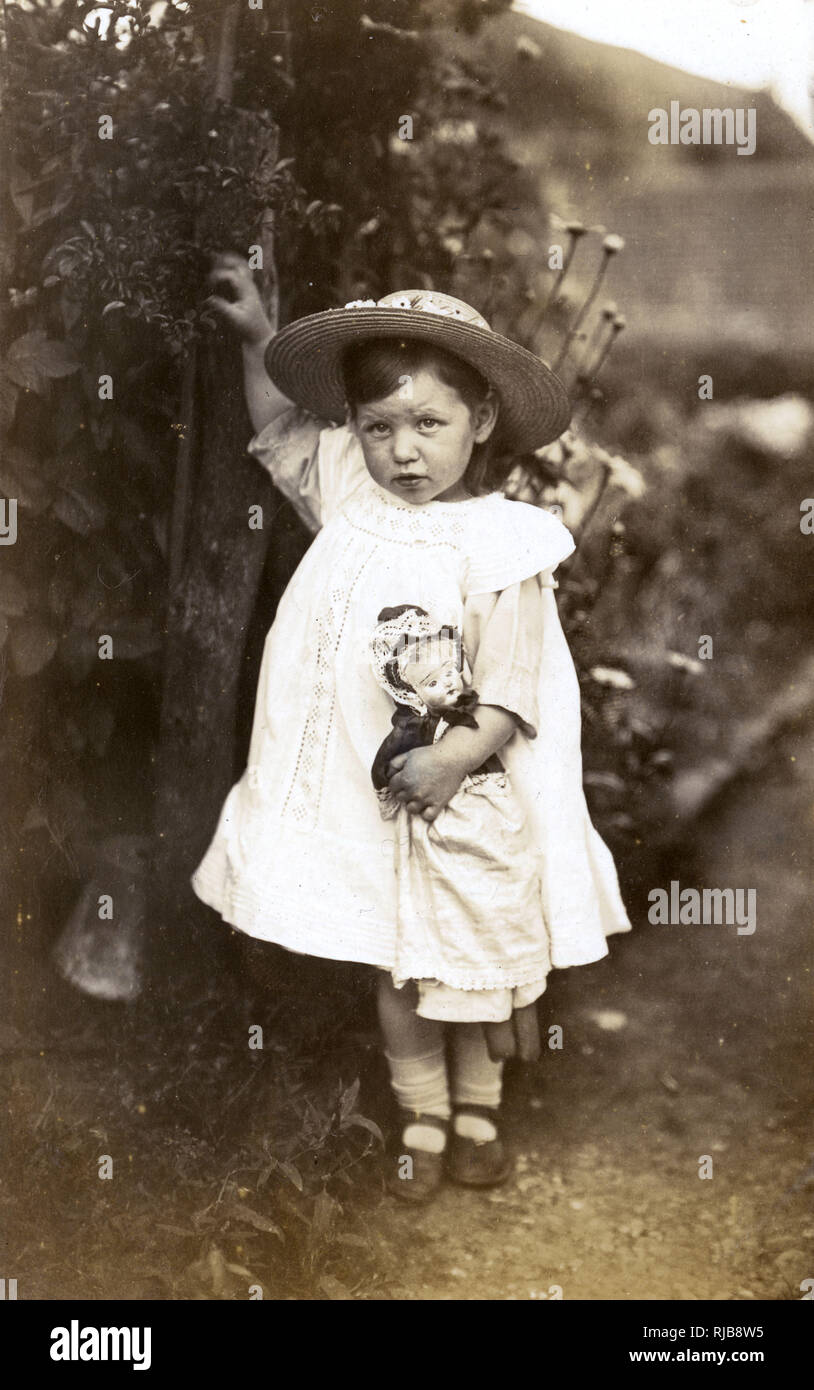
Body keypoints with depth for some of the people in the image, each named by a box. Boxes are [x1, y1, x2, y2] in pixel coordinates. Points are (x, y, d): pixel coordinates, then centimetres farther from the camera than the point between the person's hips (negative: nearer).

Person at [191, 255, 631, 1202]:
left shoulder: (498, 543, -15)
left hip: (467, 792, -4)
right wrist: (255, 336, 11)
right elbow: (280, 426, 20)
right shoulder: (348, 494, 0)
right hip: (362, 791, 4)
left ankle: (477, 1109, 36)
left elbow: (513, 683, -18)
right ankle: (421, 1116, 32)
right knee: (396, 966, 14)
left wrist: (457, 753, -30)